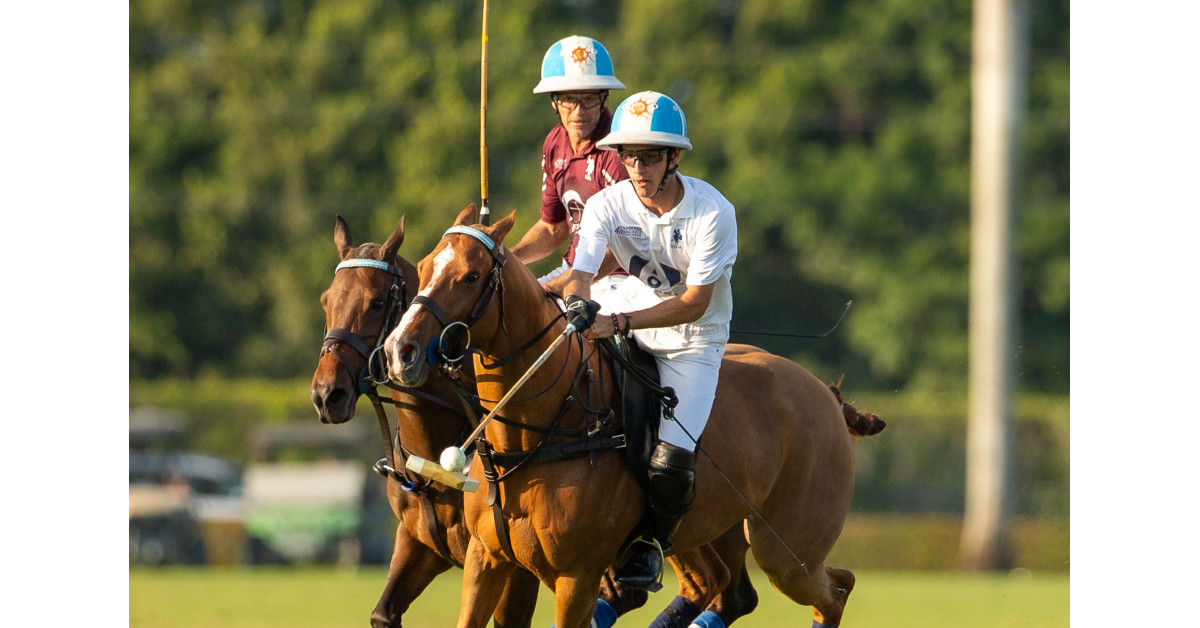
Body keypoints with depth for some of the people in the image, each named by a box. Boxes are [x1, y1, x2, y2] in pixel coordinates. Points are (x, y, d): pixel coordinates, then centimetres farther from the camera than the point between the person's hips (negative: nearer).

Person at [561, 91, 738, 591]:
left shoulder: (712, 212, -23)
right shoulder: (607, 206, -13)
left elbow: (694, 304, -23)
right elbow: (580, 273, -24)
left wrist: (618, 322, -35)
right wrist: (579, 302, -49)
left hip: (694, 341, -4)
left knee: (670, 462, -22)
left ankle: (651, 541, 9)